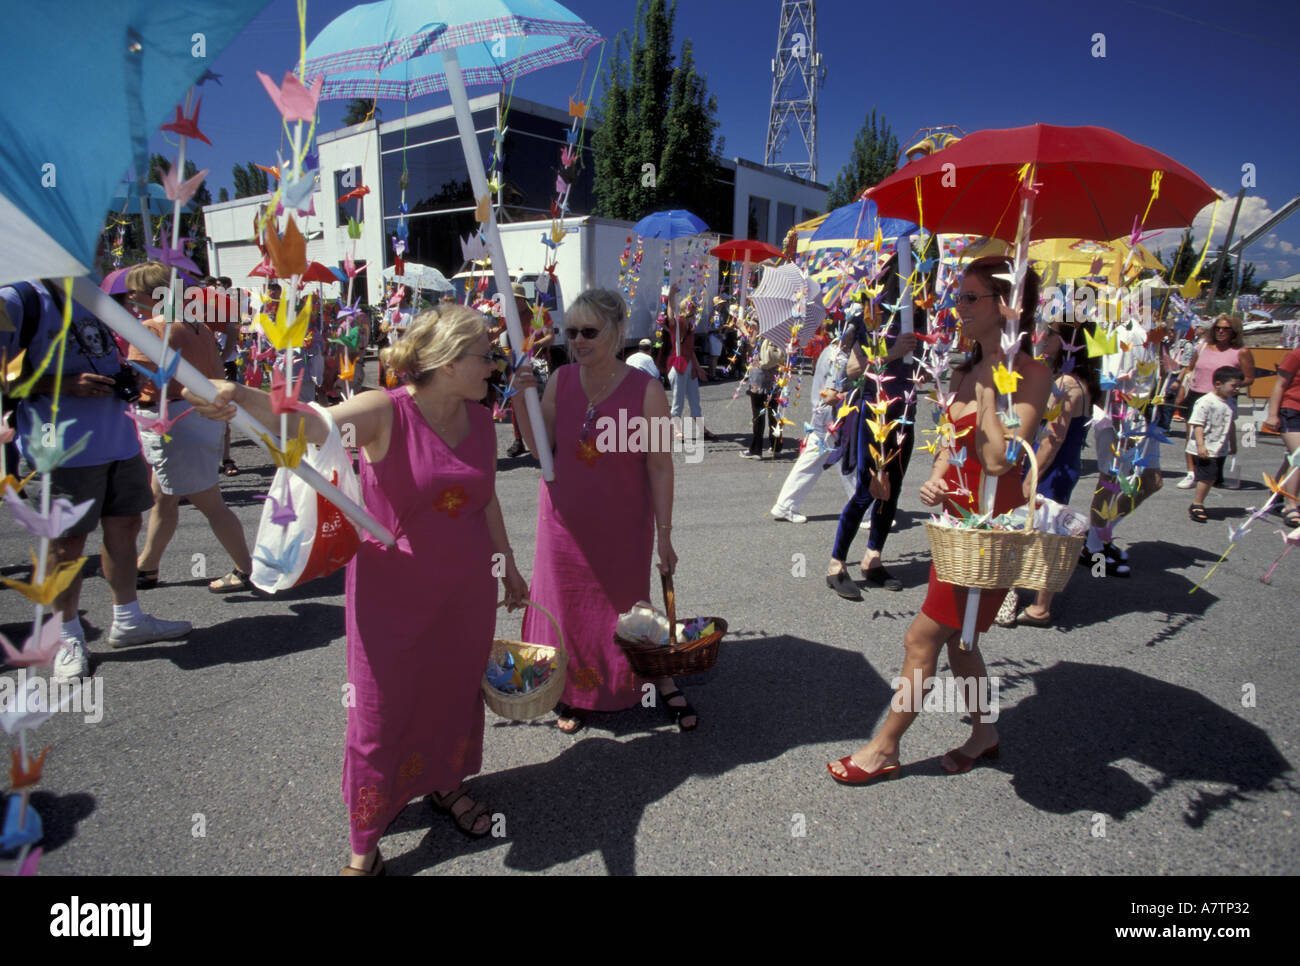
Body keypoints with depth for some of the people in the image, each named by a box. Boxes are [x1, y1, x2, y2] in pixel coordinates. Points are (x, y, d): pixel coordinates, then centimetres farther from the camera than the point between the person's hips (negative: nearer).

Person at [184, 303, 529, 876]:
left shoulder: (479, 420, 0)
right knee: (380, 711, 7)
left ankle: (445, 783, 49)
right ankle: (365, 841, 29)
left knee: (456, 691, 20)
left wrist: (508, 565, 19)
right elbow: (313, 426, -35)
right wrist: (241, 397, -54)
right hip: (393, 591, -5)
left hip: (466, 591, 5)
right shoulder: (386, 412, -18)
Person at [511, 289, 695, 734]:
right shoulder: (560, 380, -5)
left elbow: (660, 467, -12)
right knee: (567, 603, 14)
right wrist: (521, 401, -15)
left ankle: (663, 681, 36)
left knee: (628, 605, 10)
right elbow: (540, 448, -2)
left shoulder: (646, 391, -16)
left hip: (623, 524, -3)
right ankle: (573, 692, 36)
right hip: (566, 519, 3)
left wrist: (664, 536, -10)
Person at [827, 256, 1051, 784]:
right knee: (954, 634, 18)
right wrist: (934, 480, -2)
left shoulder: (1032, 374, -16)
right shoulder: (964, 373, 8)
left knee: (922, 638, -2)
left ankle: (885, 747, 14)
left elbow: (998, 459, -27)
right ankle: (983, 731, 38)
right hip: (959, 514, 8)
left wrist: (990, 384, -23)